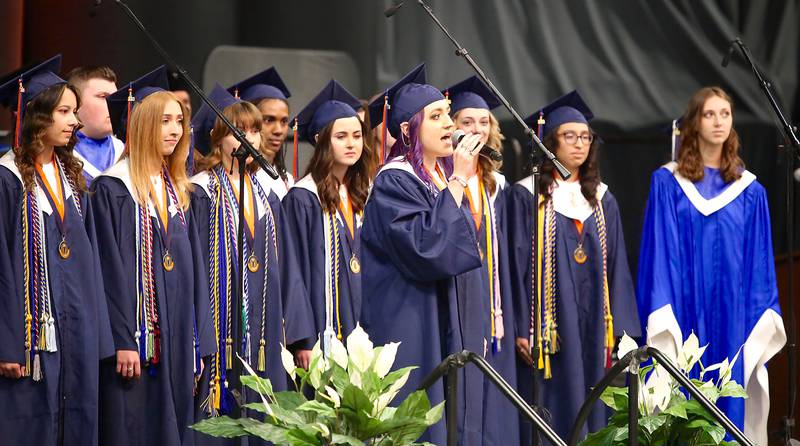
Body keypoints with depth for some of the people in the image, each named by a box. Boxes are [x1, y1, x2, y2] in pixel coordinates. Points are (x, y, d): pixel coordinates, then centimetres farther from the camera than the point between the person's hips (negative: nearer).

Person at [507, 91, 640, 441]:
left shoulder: (601, 199, 12)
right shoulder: (527, 196, -3)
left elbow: (616, 267, 12)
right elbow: (517, 265, -6)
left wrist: (617, 328, 5)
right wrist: (521, 329, -12)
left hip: (593, 325, 5)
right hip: (549, 329, -5)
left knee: (592, 411, 5)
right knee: (552, 417, -5)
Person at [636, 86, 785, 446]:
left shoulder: (750, 191, 10)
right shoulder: (668, 182, 2)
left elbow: (760, 263, 9)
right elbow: (659, 252, -3)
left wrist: (761, 330, -1)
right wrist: (663, 326, -12)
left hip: (734, 316, 3)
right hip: (685, 318, -2)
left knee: (732, 405, 1)